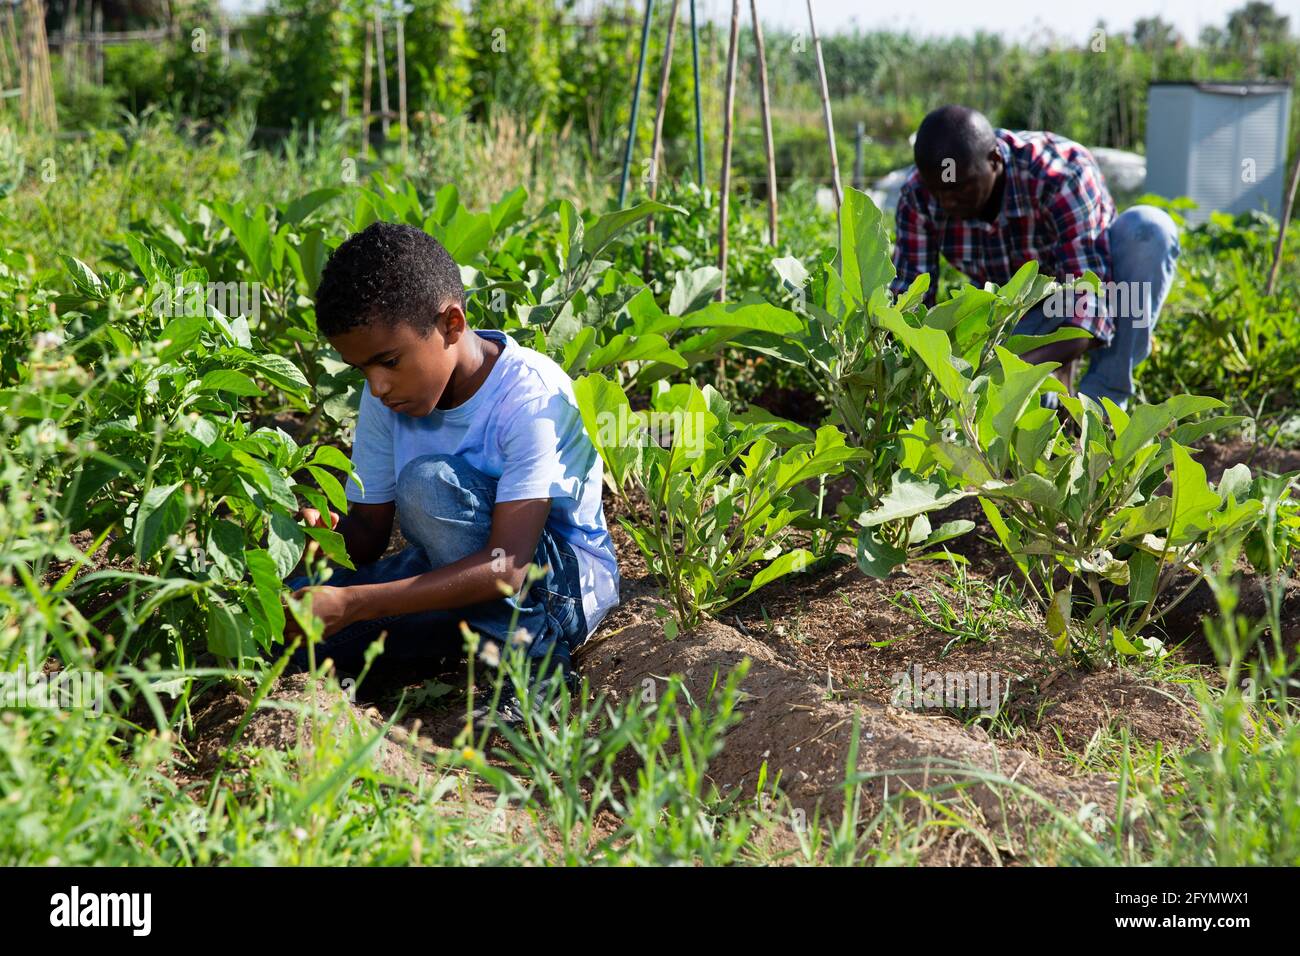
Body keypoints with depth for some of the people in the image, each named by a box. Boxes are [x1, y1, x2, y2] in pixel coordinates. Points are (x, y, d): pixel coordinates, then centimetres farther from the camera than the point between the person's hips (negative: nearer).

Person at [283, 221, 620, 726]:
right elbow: (368, 535, 0)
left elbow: (507, 567, -33)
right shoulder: (388, 396, -5)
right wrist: (327, 532, -26)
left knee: (429, 481, -32)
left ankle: (529, 656, -18)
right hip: (460, 570, 7)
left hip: (566, 578, -6)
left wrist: (353, 604, -39)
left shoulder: (531, 394, -25)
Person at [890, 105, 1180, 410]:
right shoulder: (918, 198, -22)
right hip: (1017, 319, 2)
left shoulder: (1062, 176, -34)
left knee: (1148, 228, -35)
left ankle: (1102, 400, -22)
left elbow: (1091, 309, -38)